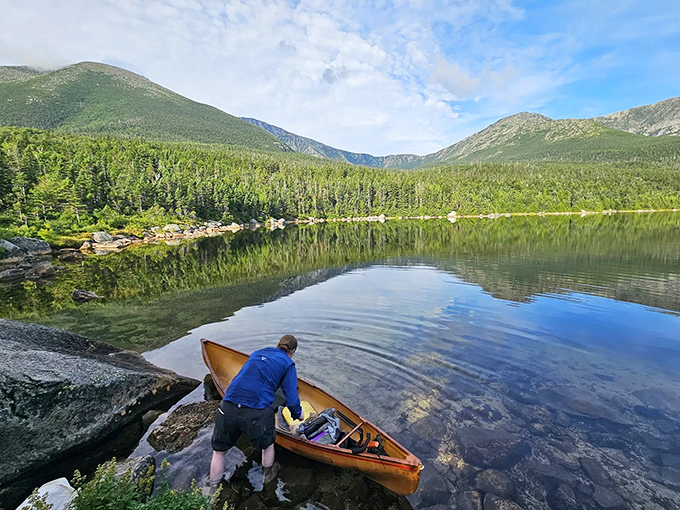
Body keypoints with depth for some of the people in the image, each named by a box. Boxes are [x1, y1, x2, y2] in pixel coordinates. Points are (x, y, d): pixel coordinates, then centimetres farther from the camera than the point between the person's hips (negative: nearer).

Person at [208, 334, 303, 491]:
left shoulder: (257, 353, 19)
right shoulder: (287, 364, 5)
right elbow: (292, 399, 3)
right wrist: (298, 414, 24)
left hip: (228, 408, 4)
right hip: (257, 412, -3)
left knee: (219, 451, 26)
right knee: (267, 443, 29)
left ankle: (213, 492, 39)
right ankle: (268, 474, 51)